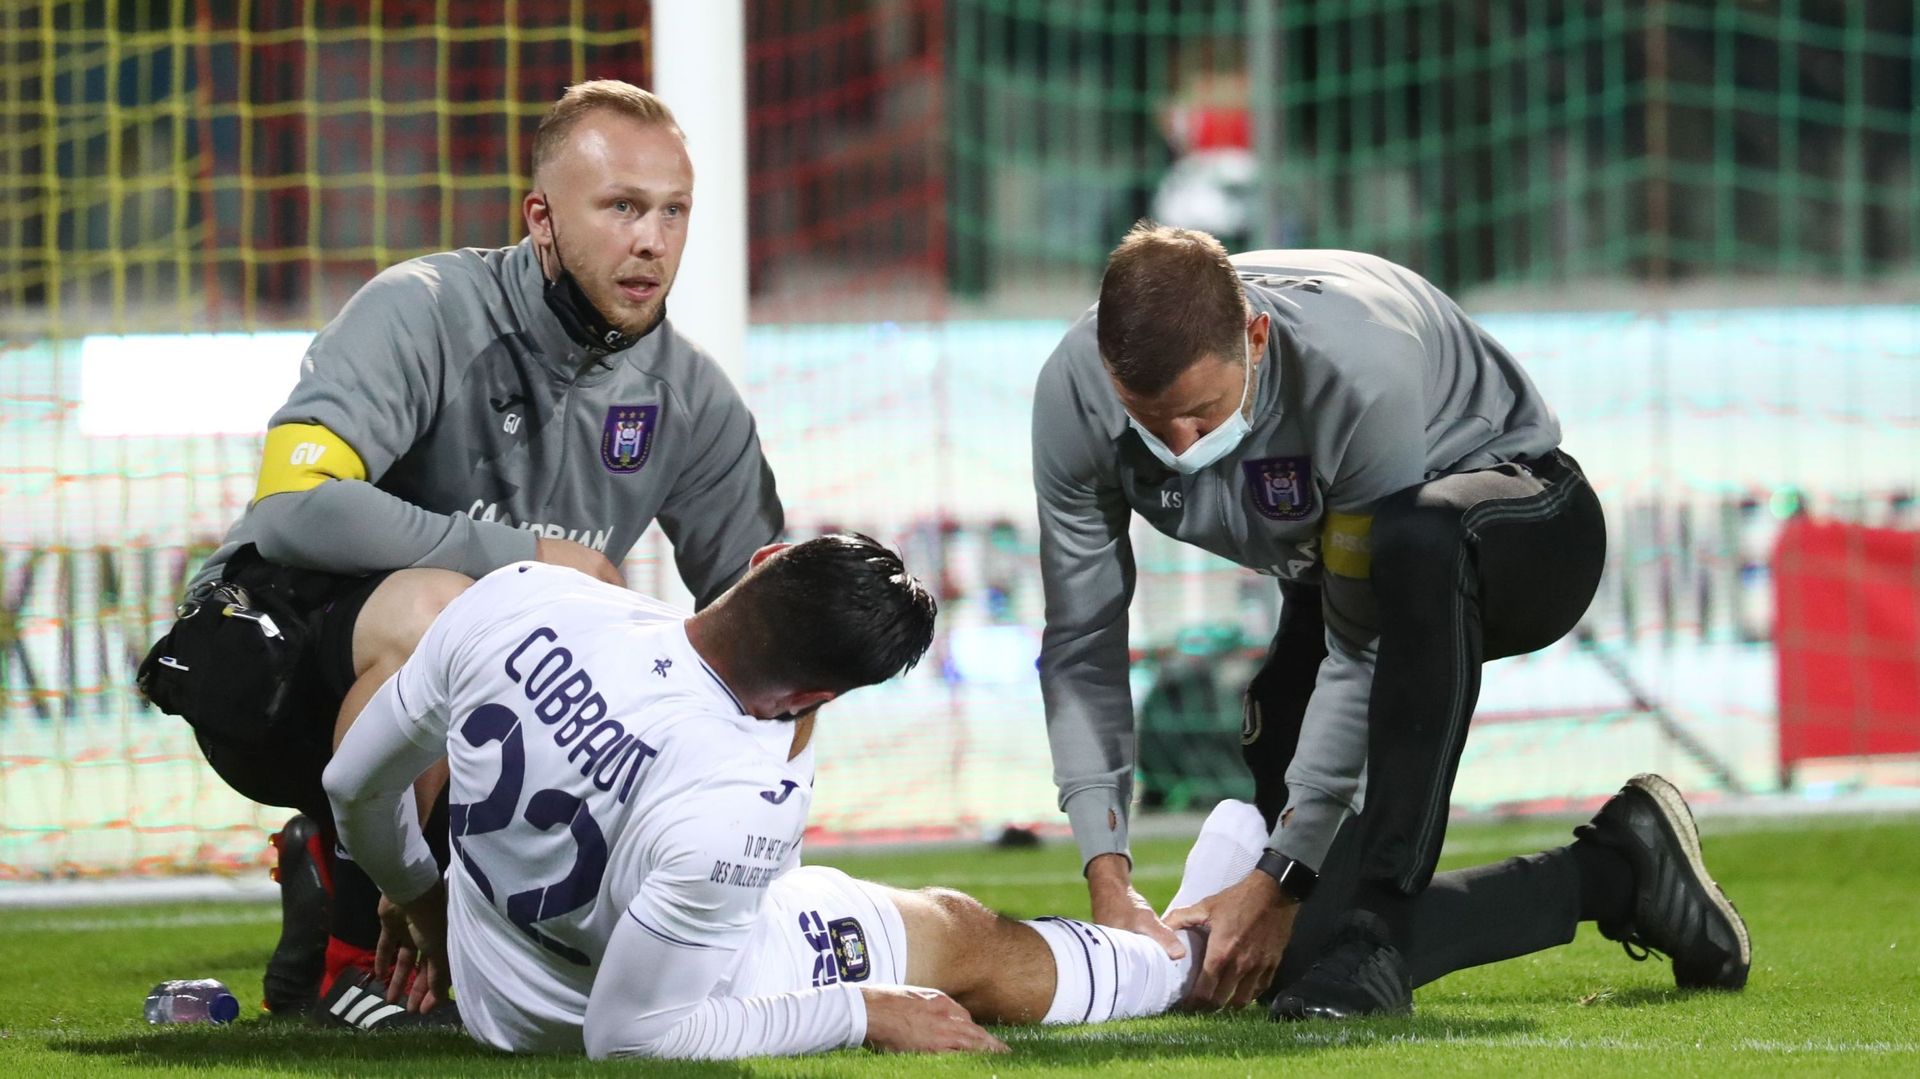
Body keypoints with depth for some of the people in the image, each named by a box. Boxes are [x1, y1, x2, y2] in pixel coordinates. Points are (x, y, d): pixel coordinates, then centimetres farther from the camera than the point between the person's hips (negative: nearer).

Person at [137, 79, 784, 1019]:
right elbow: (295, 508, -32)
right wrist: (530, 558, -26)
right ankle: (350, 948, -21)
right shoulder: (428, 313, -18)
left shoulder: (691, 398, 0)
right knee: (439, 607, -37)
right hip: (275, 674, -7)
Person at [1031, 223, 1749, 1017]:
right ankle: (1617, 872, 8)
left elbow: (1363, 653, -34)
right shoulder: (1073, 393, -26)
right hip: (1341, 560, 5)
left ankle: (1376, 934, -40)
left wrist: (1281, 878, -33)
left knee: (1417, 542, -45)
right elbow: (1082, 644, -19)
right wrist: (1106, 878, -28)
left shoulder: (1361, 375, -40)